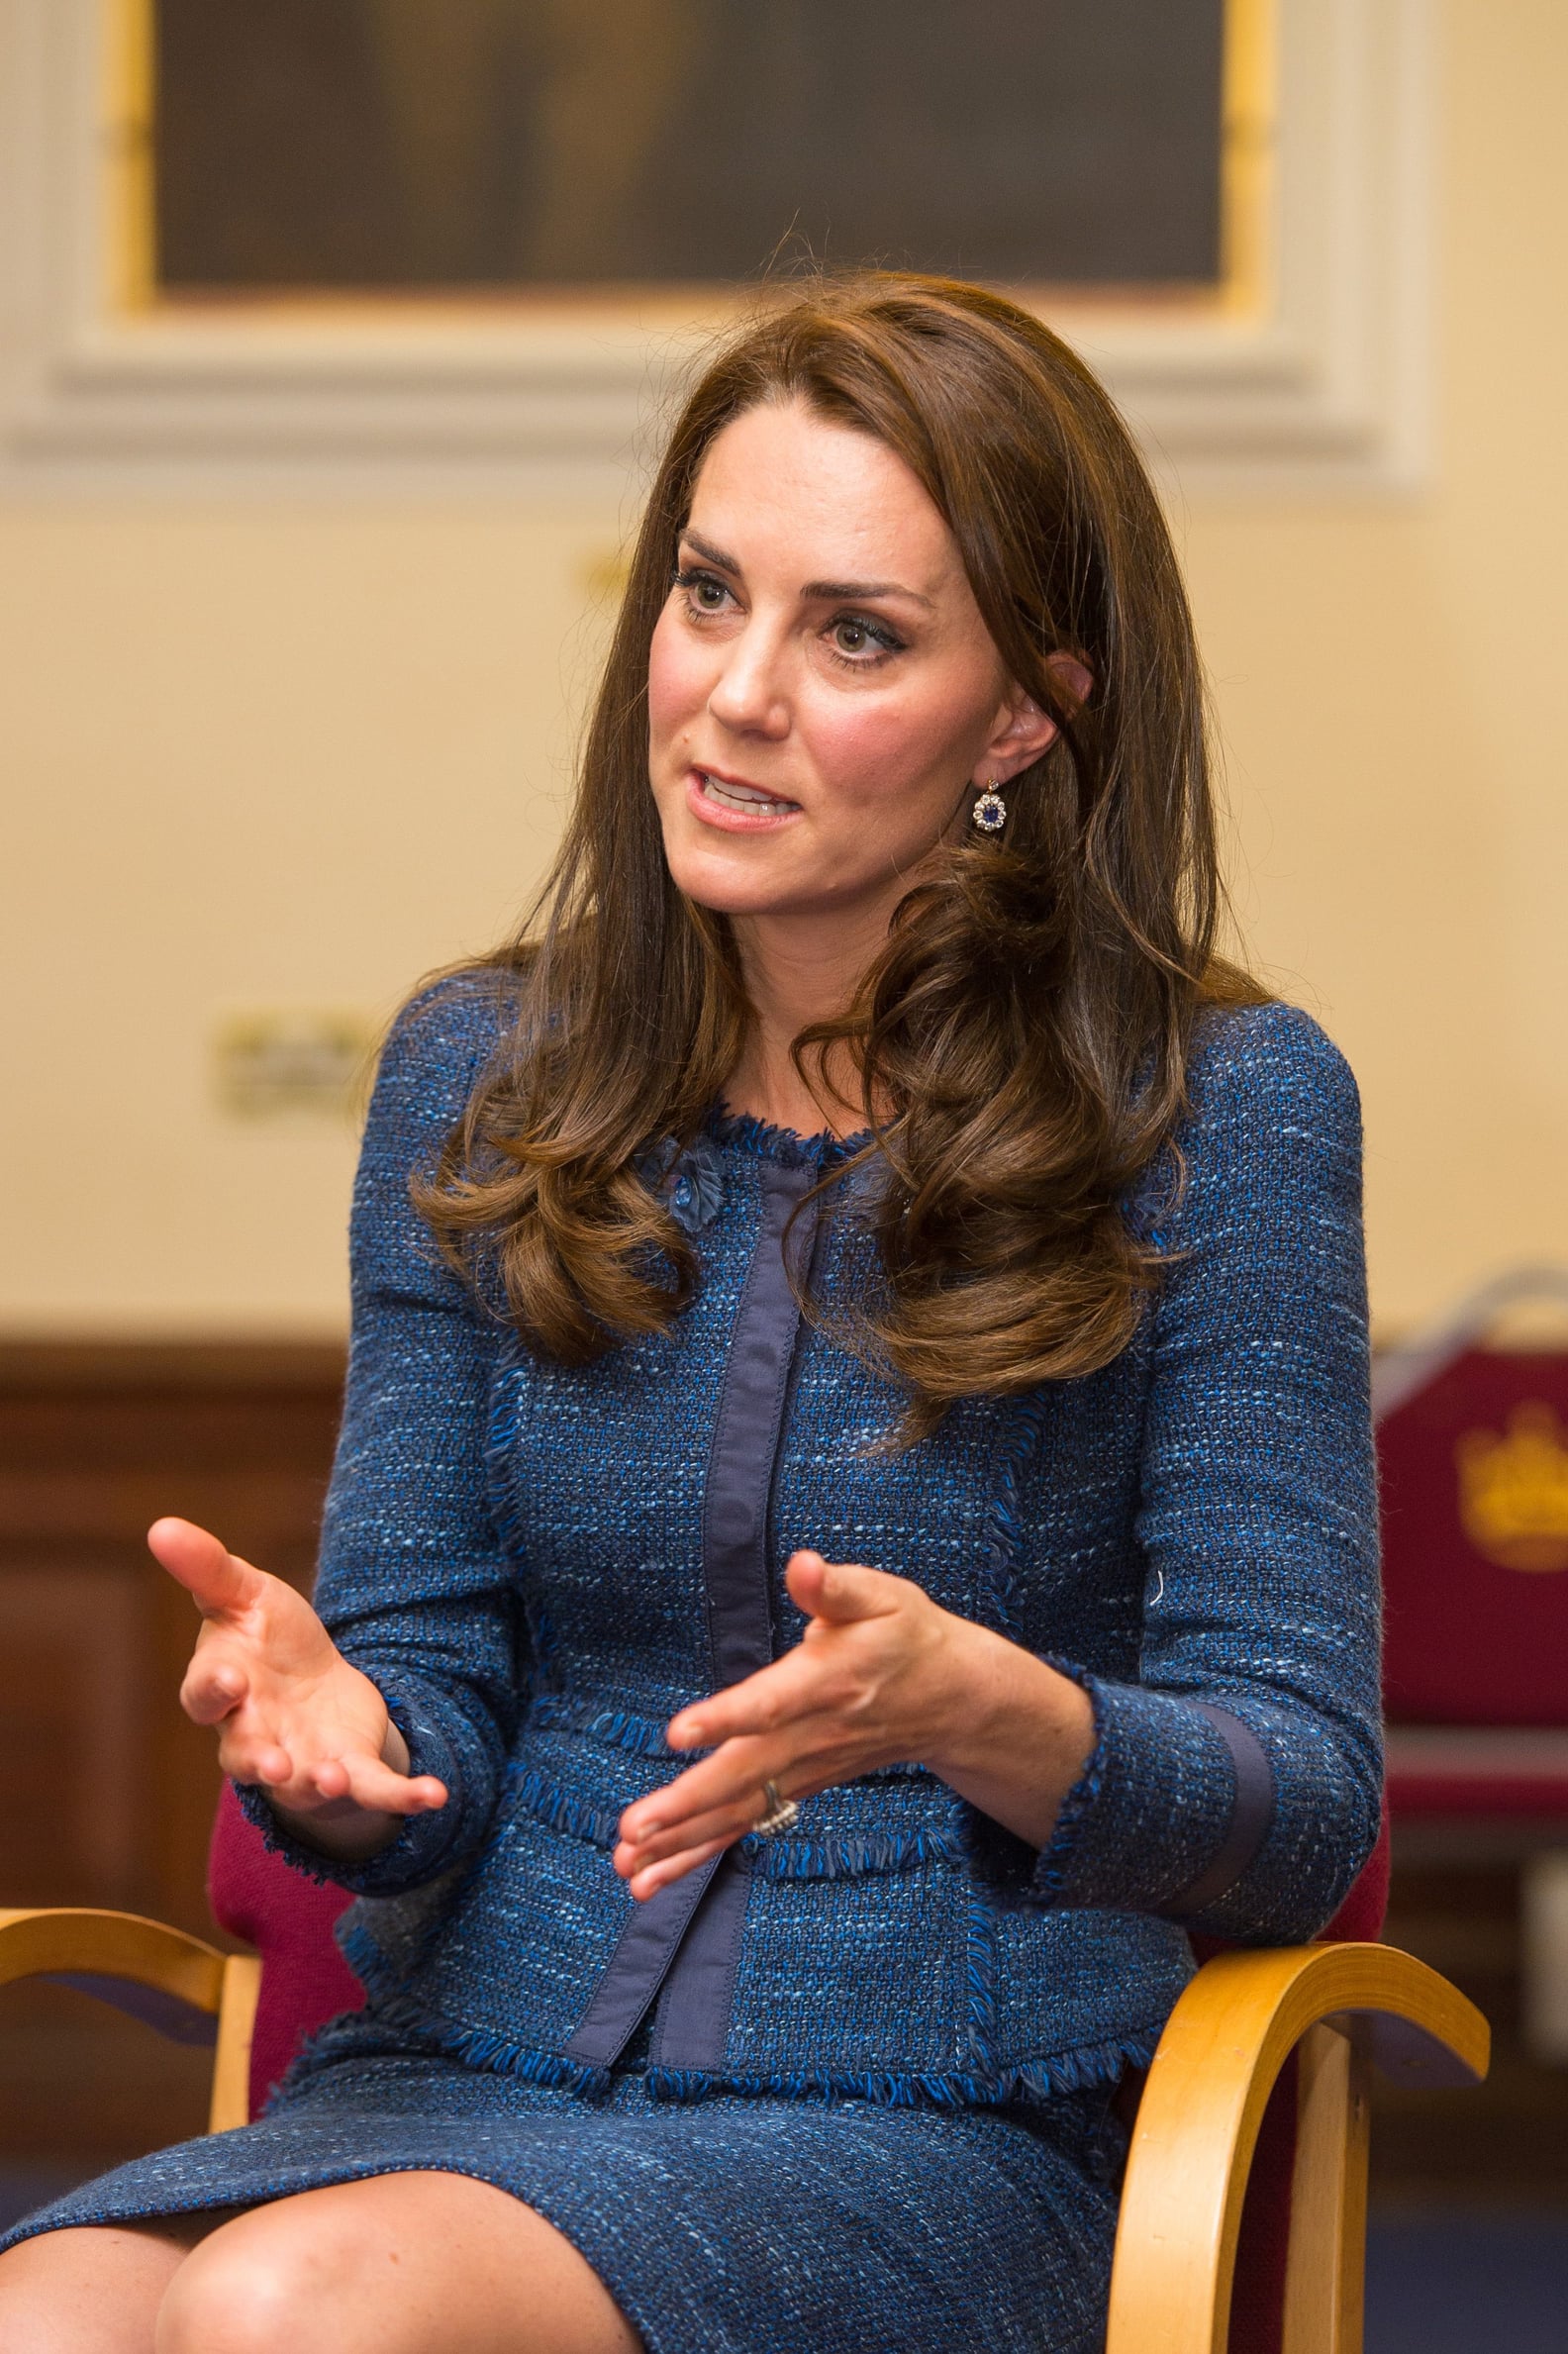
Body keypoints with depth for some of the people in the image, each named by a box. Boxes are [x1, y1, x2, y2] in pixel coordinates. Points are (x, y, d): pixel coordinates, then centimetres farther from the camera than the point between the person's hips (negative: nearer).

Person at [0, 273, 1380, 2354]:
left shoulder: (1223, 1112, -2)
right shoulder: (477, 1078, 10)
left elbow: (1303, 1809, -4)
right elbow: (428, 1769, 10)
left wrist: (972, 1708, -25)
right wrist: (331, 1729, -16)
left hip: (950, 2133, -3)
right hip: (471, 2077, 3)